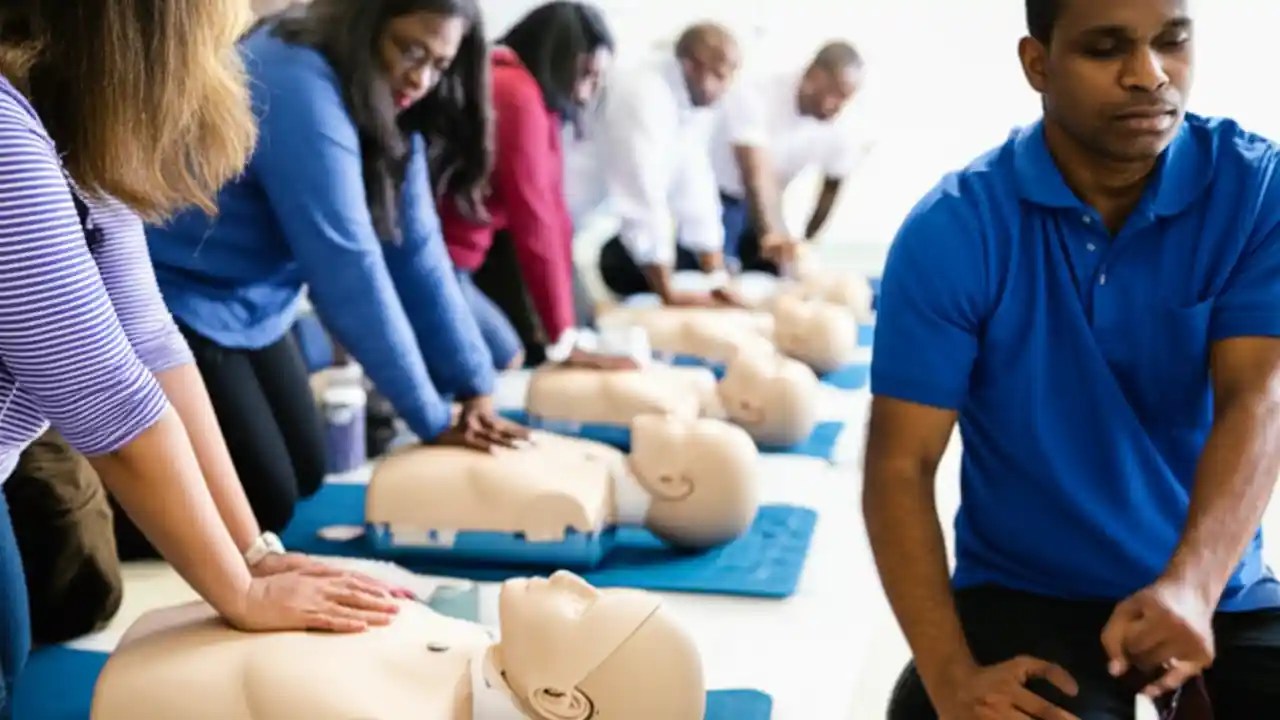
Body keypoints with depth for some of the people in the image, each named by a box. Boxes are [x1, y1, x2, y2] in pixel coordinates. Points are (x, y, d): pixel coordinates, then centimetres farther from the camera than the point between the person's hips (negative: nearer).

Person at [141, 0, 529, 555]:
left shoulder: (384, 104, -1)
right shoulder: (299, 89, -29)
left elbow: (416, 249, -4)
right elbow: (348, 269, -29)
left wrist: (474, 387, -10)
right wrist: (433, 420, -23)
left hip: (248, 306, 9)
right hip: (172, 307, -9)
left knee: (305, 476, 12)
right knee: (259, 509, -6)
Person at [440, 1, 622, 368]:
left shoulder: (540, 105, 11)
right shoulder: (518, 94, -20)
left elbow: (553, 218, 8)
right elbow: (534, 226, -21)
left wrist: (566, 329, 6)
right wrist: (563, 337, -16)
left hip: (461, 254, 10)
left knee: (530, 353, 10)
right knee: (505, 361, -8)